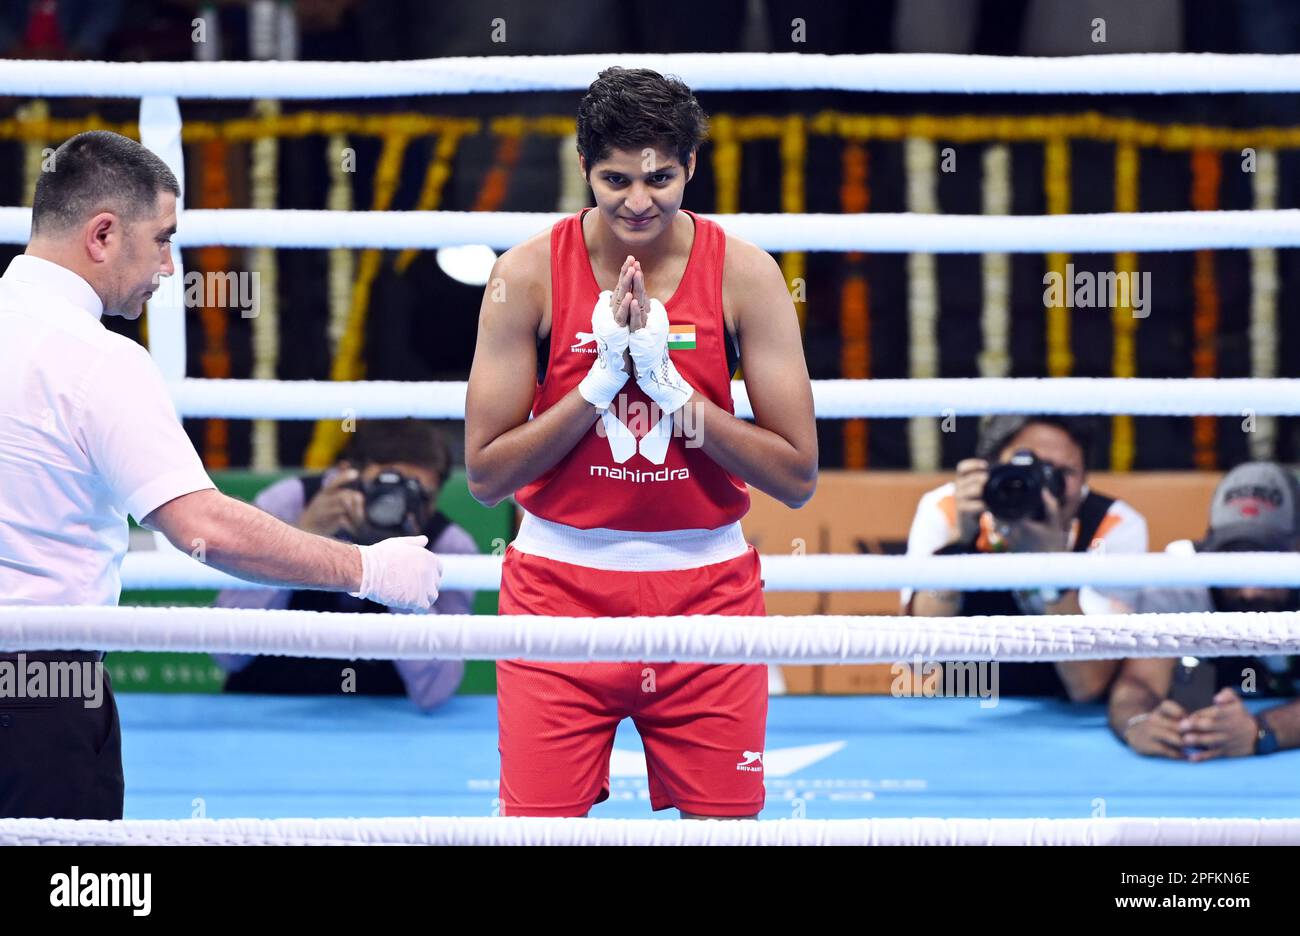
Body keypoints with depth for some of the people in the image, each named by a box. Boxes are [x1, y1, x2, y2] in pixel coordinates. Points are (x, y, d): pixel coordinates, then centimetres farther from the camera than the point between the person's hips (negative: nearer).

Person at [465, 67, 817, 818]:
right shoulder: (531, 274, -5)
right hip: (561, 581, -1)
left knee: (722, 818, 1)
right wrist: (601, 381, -16)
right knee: (541, 820, -4)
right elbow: (486, 474, -5)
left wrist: (671, 385, -16)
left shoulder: (743, 272, -4)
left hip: (706, 584, 1)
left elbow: (798, 478, -7)